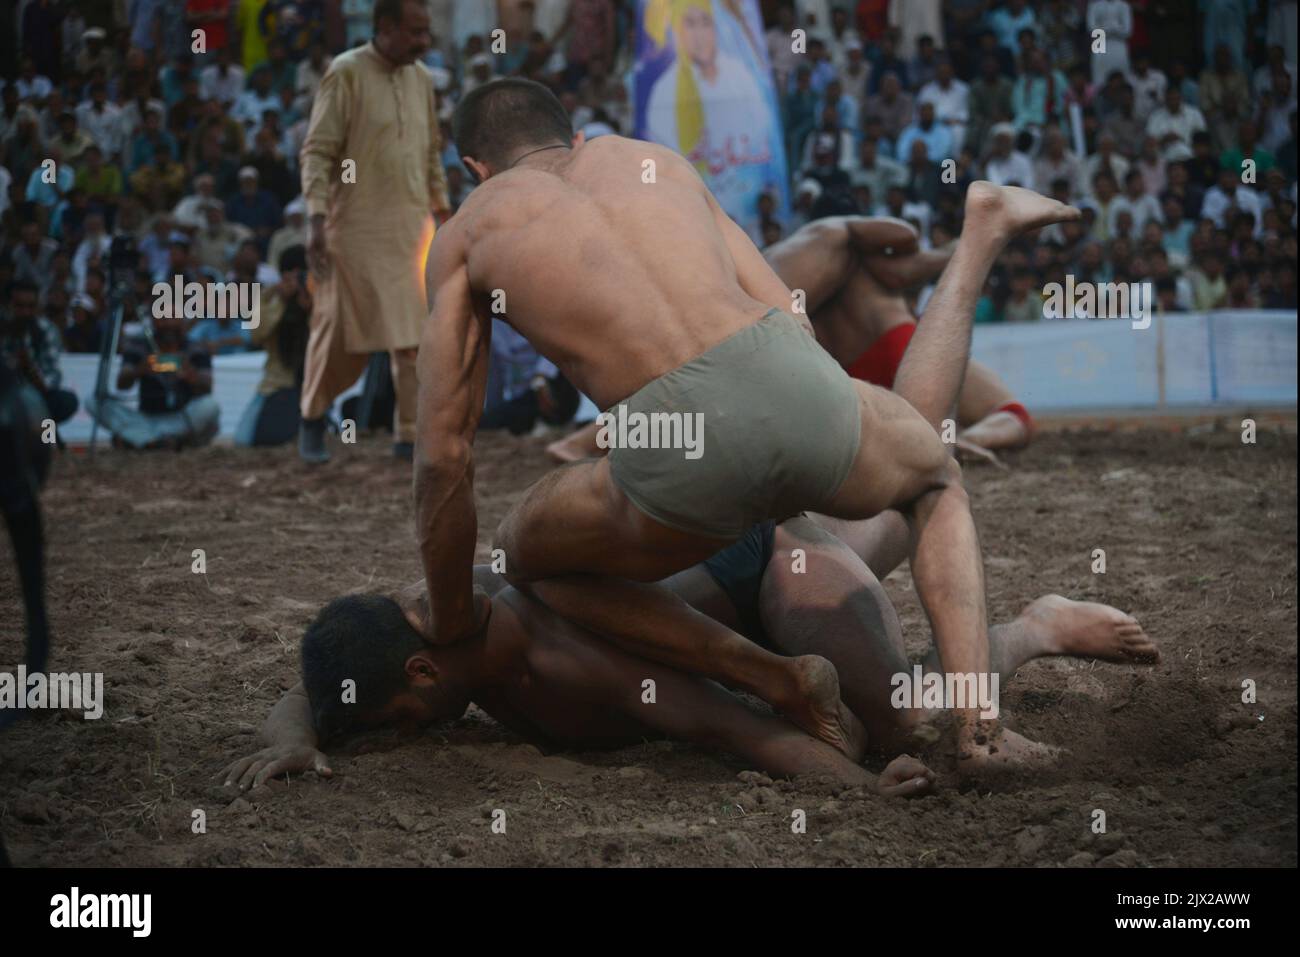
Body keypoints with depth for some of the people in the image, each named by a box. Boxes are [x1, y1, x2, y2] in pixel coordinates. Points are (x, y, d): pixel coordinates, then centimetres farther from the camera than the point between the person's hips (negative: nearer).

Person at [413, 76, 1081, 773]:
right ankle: (978, 722, 17)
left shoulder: (464, 235, 23)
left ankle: (777, 682, 14)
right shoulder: (657, 160, 31)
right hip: (799, 396, 3)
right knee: (935, 478, 40)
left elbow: (444, 454, 20)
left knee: (525, 556, 31)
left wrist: (449, 613, 33)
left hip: (683, 467, -3)